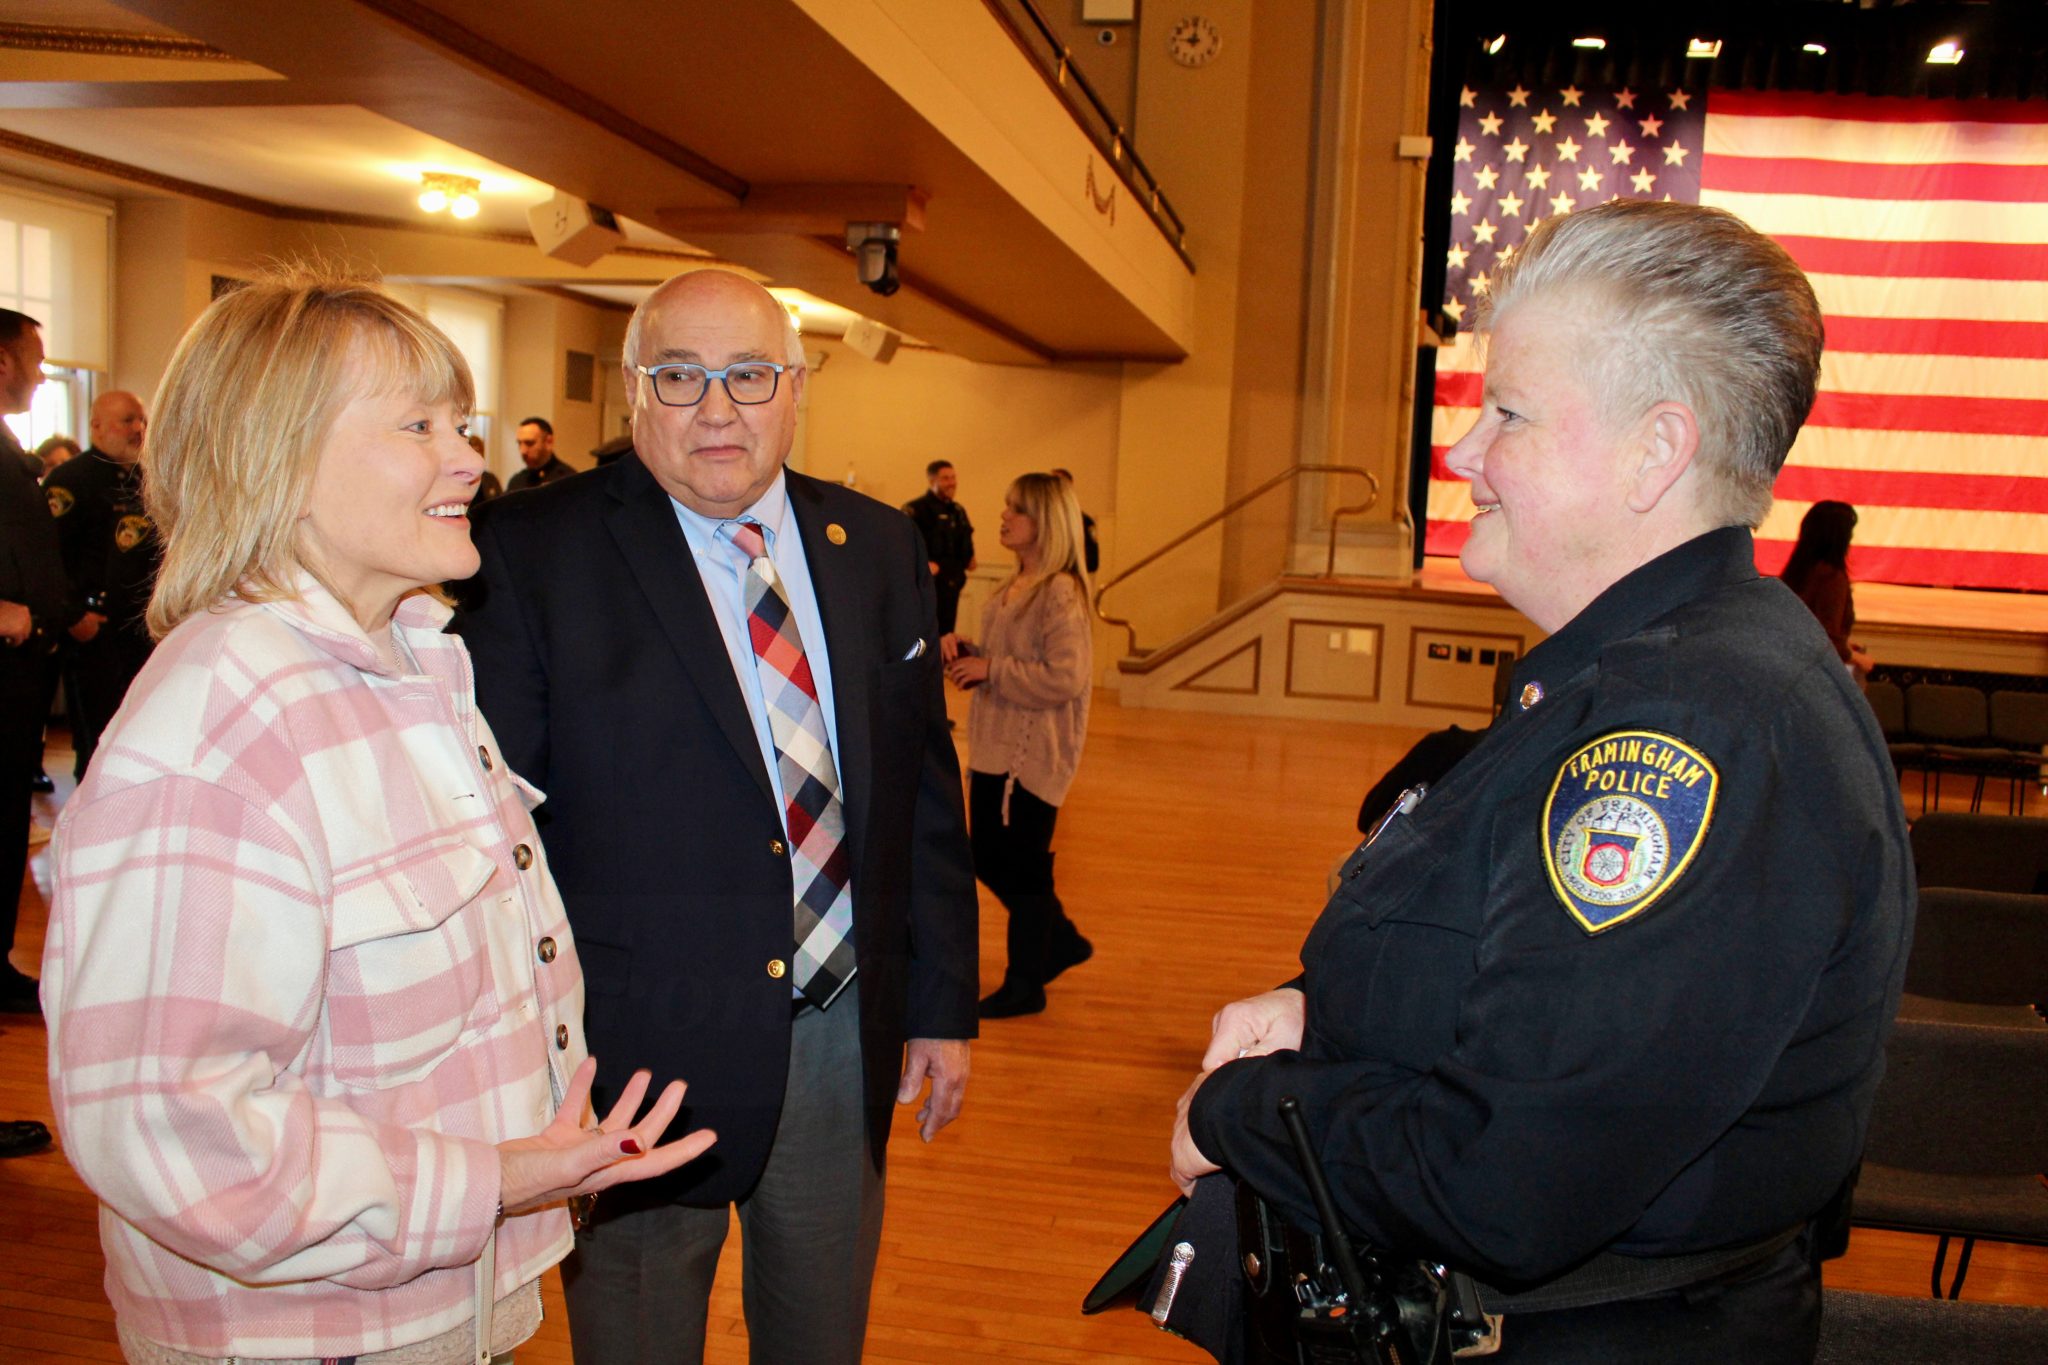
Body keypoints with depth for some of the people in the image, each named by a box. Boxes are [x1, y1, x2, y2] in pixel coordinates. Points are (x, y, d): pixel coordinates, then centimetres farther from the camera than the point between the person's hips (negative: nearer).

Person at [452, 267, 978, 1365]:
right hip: (640, 1054, -4)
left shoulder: (877, 547, 4)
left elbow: (927, 788, 7)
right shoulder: (536, 552, -10)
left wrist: (943, 1007, 8)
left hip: (846, 1043, 4)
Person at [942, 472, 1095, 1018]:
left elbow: (1066, 678, -24)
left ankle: (1025, 984, 18)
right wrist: (961, 649, 1)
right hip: (995, 746, 9)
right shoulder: (1013, 588, 11)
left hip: (1034, 753, -9)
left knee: (1023, 866, 3)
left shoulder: (1061, 593, -17)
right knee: (989, 860, 16)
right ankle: (1060, 941, 34)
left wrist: (990, 669, -20)